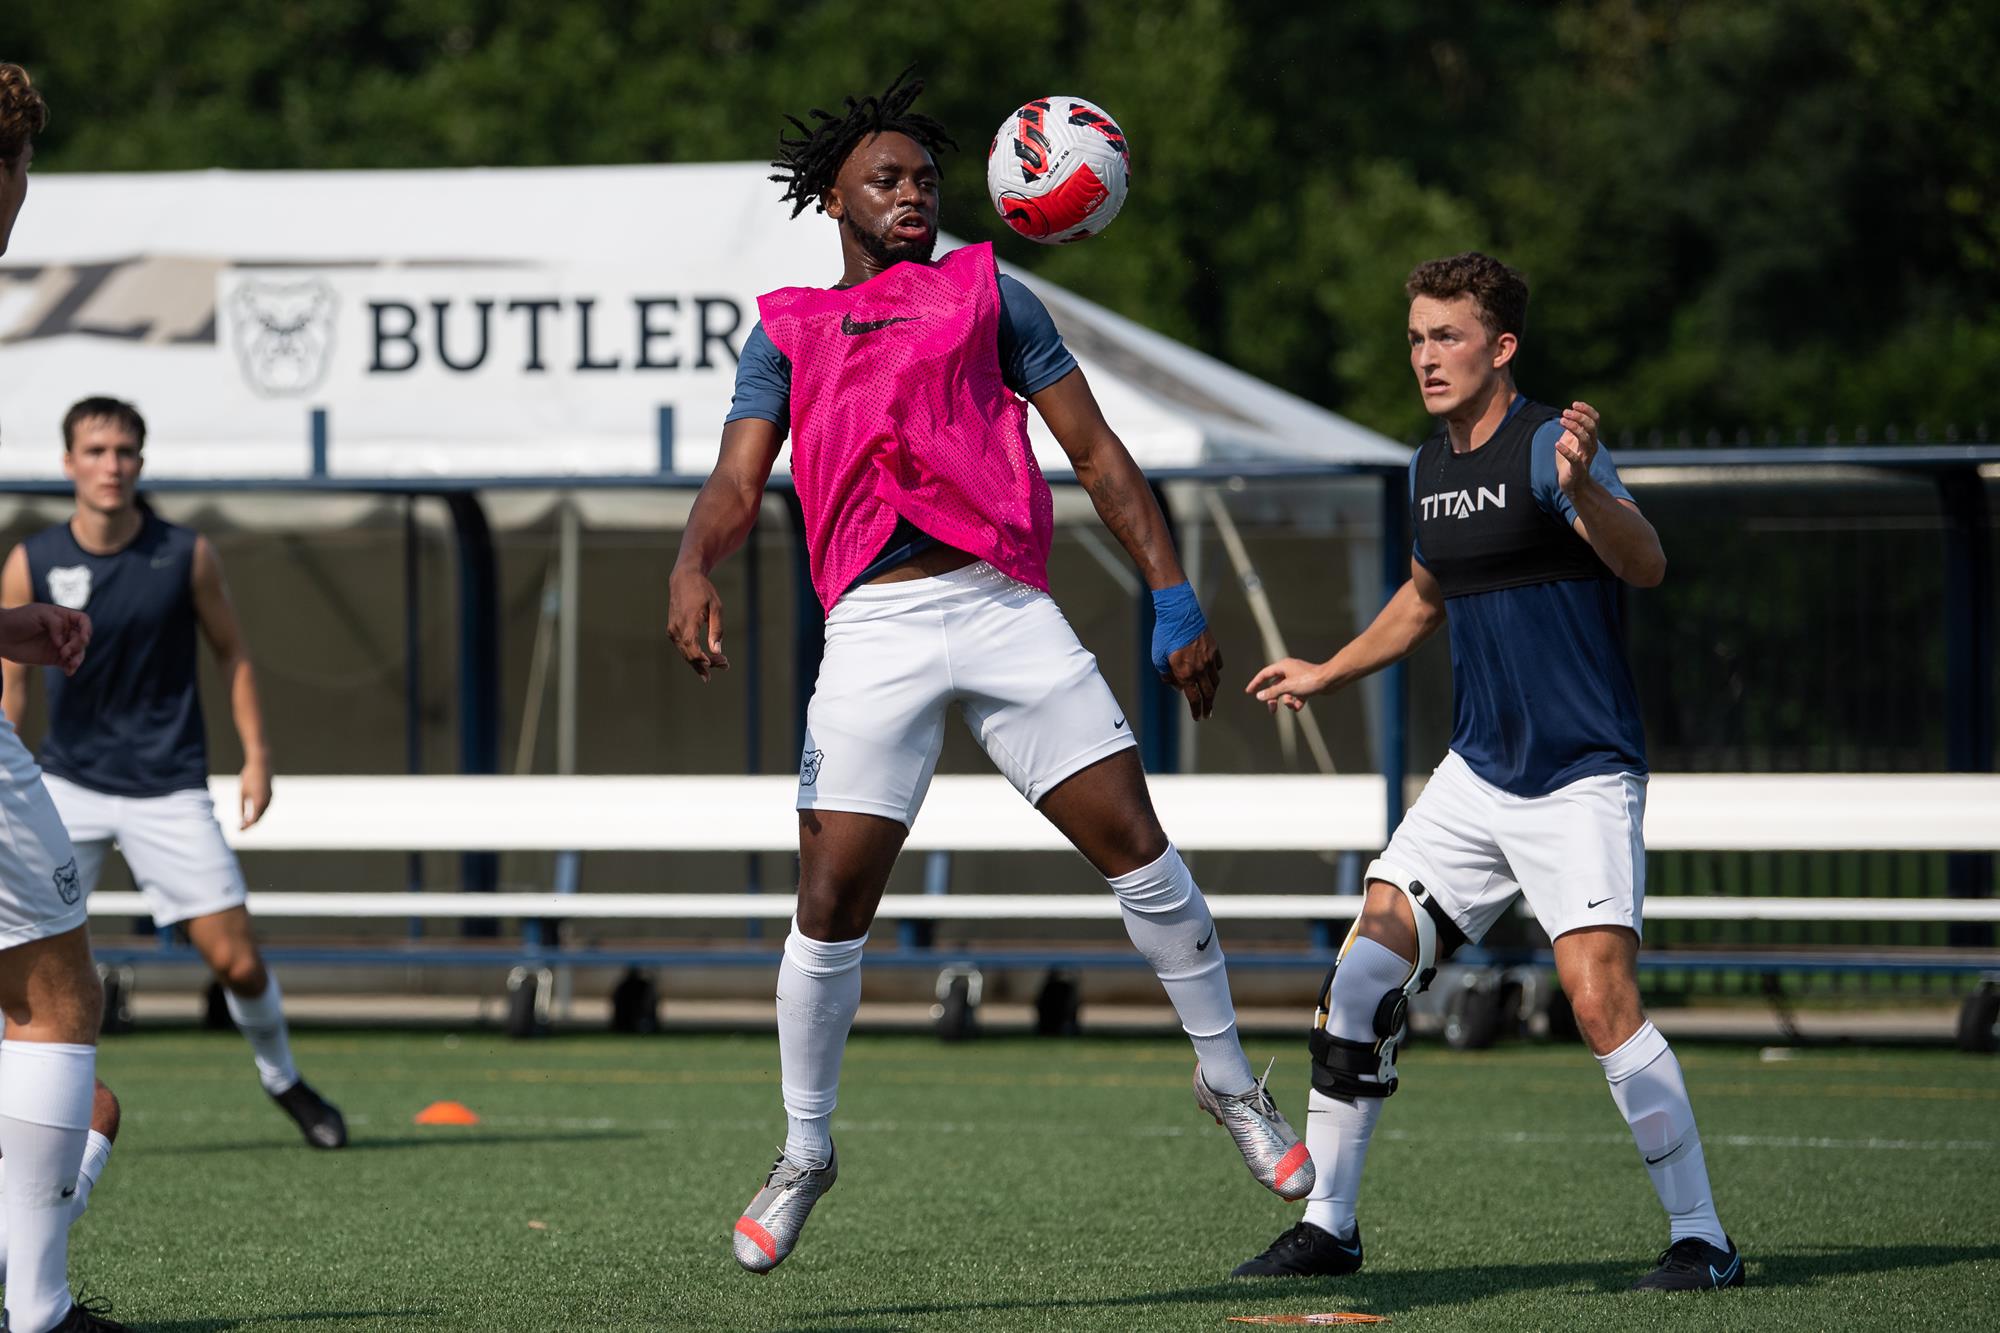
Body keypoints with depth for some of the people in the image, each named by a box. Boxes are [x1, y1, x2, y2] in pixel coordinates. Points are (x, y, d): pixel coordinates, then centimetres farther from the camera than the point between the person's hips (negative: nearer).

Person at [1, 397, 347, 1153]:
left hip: (168, 790, 0)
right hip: (69, 785, 0)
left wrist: (256, 754, 1)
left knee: (235, 959, -2)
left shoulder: (188, 556, -5)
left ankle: (283, 1082, 25)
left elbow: (231, 653, 7)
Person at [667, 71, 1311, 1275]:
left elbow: (1097, 454, 13)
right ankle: (804, 1153, 12)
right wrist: (694, 565, -17)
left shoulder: (985, 292, 16)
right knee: (833, 905, -5)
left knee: (1136, 844, -8)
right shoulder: (788, 330, 17)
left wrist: (1175, 600, 6)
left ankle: (1230, 1080, 11)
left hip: (1004, 608, 0)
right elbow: (738, 484, 6)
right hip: (873, 631, 0)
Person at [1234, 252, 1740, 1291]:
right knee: (1359, 985, 1)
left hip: (1582, 777, -7)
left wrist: (1582, 489, -46)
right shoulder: (1430, 469, 11)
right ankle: (1327, 1225, 13)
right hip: (1477, 775, 8)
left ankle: (1700, 1238, -8)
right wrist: (1325, 674, 38)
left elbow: (1646, 566, -28)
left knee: (1600, 1000, -19)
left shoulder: (1547, 446, -13)